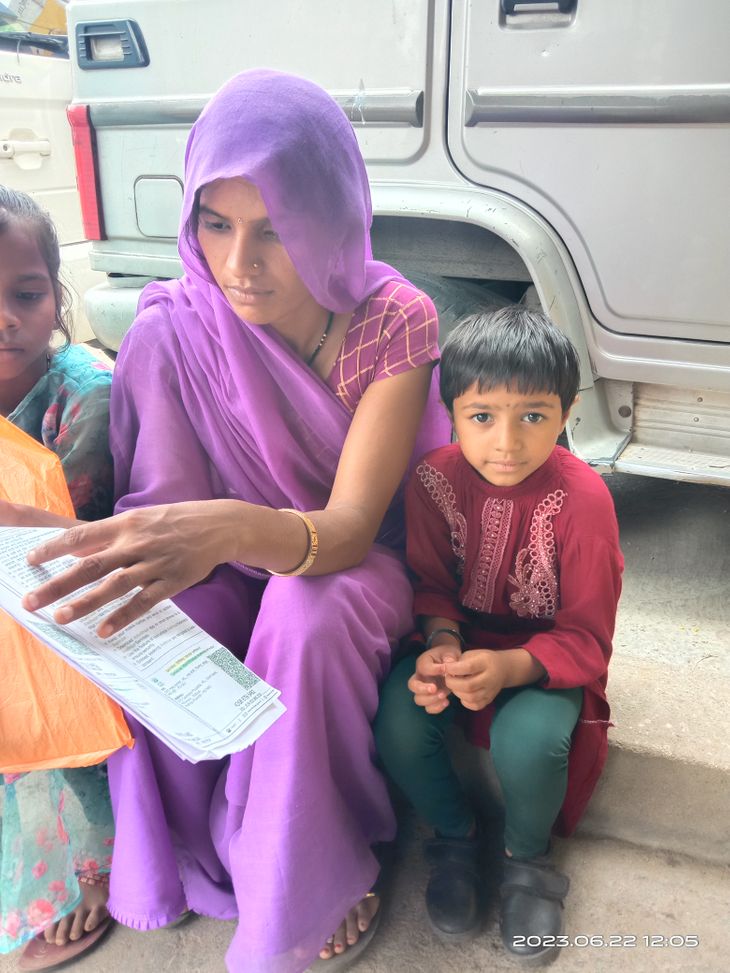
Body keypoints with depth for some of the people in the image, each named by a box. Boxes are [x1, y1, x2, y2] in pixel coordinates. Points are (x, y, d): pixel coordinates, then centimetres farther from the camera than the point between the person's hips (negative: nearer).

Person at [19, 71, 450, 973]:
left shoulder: (393, 320, -20)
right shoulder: (173, 332, -17)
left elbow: (350, 526, -29)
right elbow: (167, 509, -13)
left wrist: (231, 527, -50)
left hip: (357, 565, -1)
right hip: (230, 575, 2)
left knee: (307, 615, -34)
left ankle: (316, 878, -8)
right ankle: (207, 853, -2)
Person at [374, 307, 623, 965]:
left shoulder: (582, 498, -21)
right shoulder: (435, 476, -13)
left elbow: (586, 641, -17)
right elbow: (433, 582, -2)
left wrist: (509, 668, -35)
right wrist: (442, 641, -24)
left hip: (546, 657, -2)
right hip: (463, 638, 3)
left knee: (528, 742, -32)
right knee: (397, 720, -25)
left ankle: (529, 861, 6)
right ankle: (456, 838, 9)